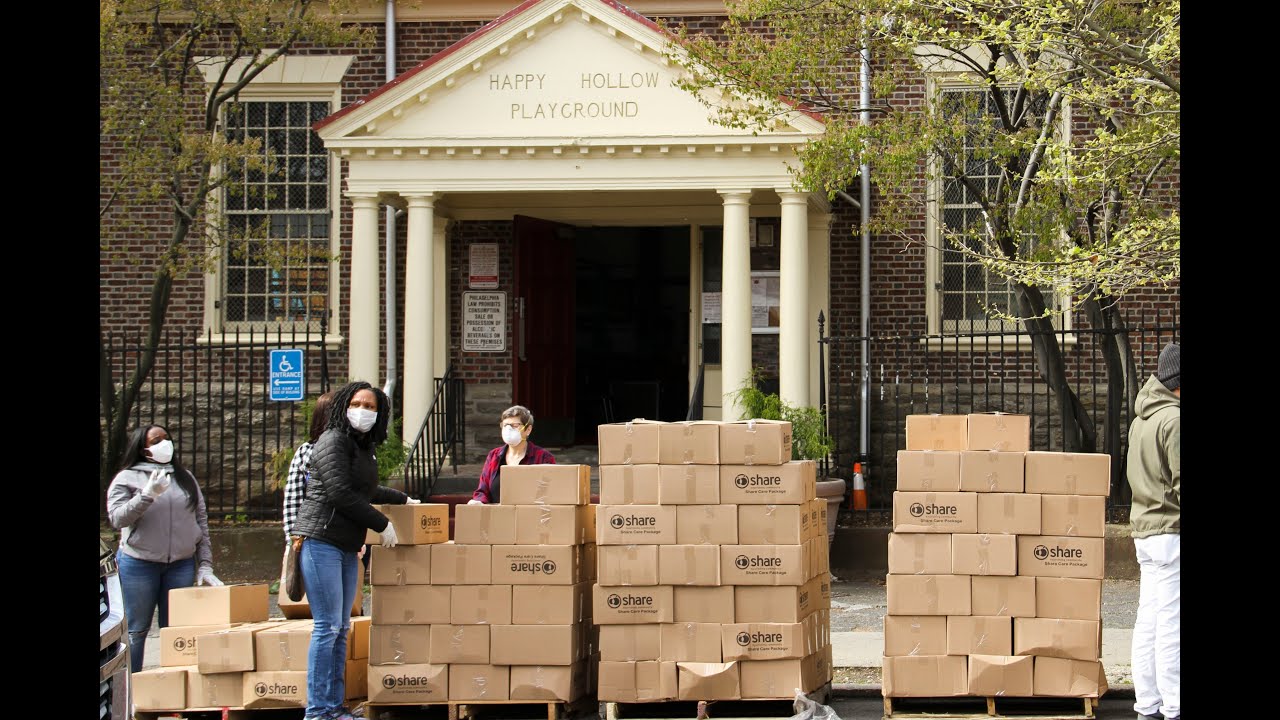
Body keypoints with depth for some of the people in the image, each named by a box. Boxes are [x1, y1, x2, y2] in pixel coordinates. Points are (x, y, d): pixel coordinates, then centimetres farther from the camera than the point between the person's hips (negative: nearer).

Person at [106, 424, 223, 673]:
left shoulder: (185, 478, 13)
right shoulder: (127, 479, 1)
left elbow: (201, 522, 13)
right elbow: (117, 519, -11)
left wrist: (205, 565, 6)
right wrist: (147, 495, -23)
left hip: (181, 565, 3)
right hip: (138, 565, -3)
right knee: (135, 631, 0)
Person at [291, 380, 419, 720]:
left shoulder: (363, 447, 19)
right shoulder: (333, 441, -8)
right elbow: (341, 495, -16)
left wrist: (402, 498, 51)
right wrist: (382, 524, -8)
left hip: (346, 548, 9)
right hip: (321, 541, -9)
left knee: (341, 628, 8)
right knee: (327, 627, -10)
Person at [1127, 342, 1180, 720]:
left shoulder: (1141, 419, 14)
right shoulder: (1173, 419, -15)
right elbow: (1179, 482, -17)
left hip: (1144, 530, 9)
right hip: (1171, 530, -9)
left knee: (1149, 621, 10)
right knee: (1171, 624, -7)